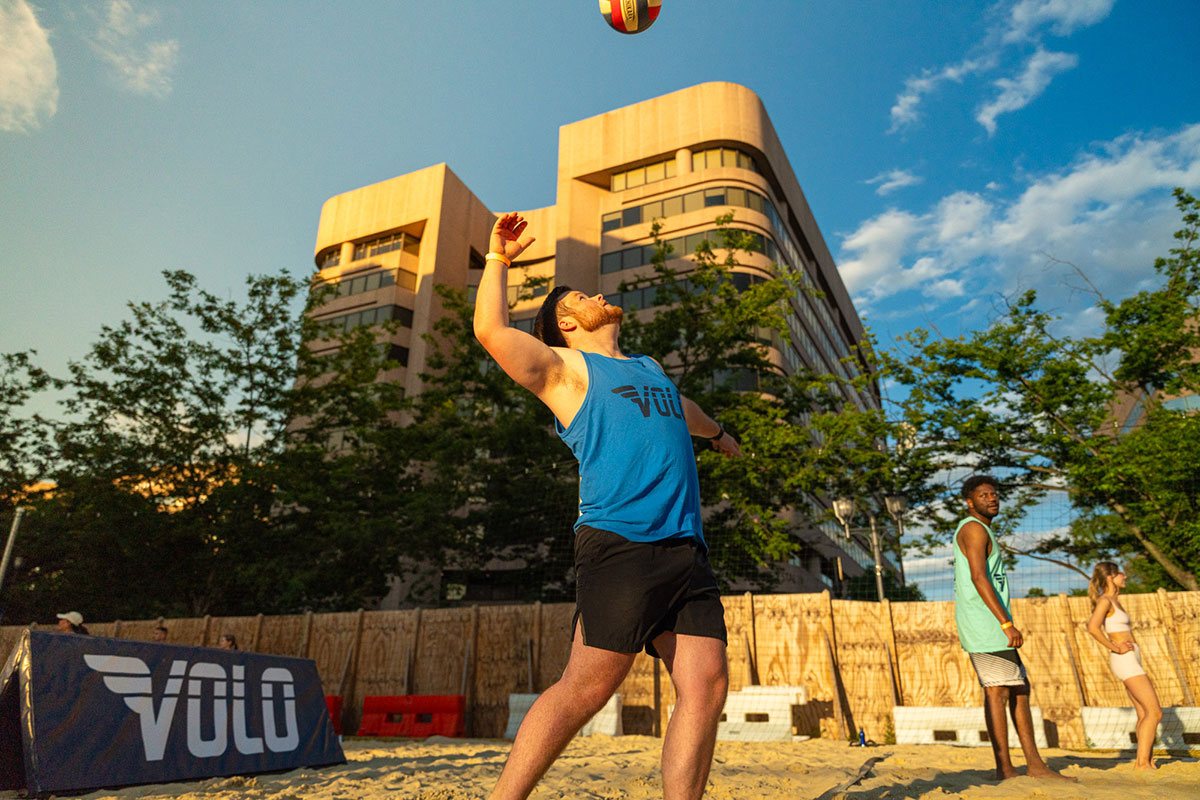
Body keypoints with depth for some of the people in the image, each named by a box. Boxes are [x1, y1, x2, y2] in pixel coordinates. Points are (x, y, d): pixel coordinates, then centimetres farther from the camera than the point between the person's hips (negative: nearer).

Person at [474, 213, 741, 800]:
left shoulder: (649, 368, 30)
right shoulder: (566, 367, 8)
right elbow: (491, 330, -5)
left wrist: (717, 433, 67)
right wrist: (499, 257, 6)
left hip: (685, 548, 7)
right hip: (619, 545, -7)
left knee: (705, 685, -3)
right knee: (586, 688, -8)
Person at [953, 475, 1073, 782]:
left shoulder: (978, 531, 23)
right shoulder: (974, 529, -10)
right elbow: (978, 578, -21)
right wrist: (1007, 623, -24)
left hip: (985, 625, 10)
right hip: (985, 622, -10)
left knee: (1020, 688, 12)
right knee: (997, 691, -9)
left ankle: (1035, 764, 16)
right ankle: (1005, 769, -4)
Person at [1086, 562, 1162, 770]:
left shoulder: (1114, 601, 17)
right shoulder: (1105, 600, -12)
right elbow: (1093, 628, -27)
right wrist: (1115, 648, -18)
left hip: (1131, 662, 9)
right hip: (1125, 661, -9)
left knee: (1145, 713, 10)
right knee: (1154, 712, -9)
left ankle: (1147, 761, 15)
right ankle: (1142, 763, -8)